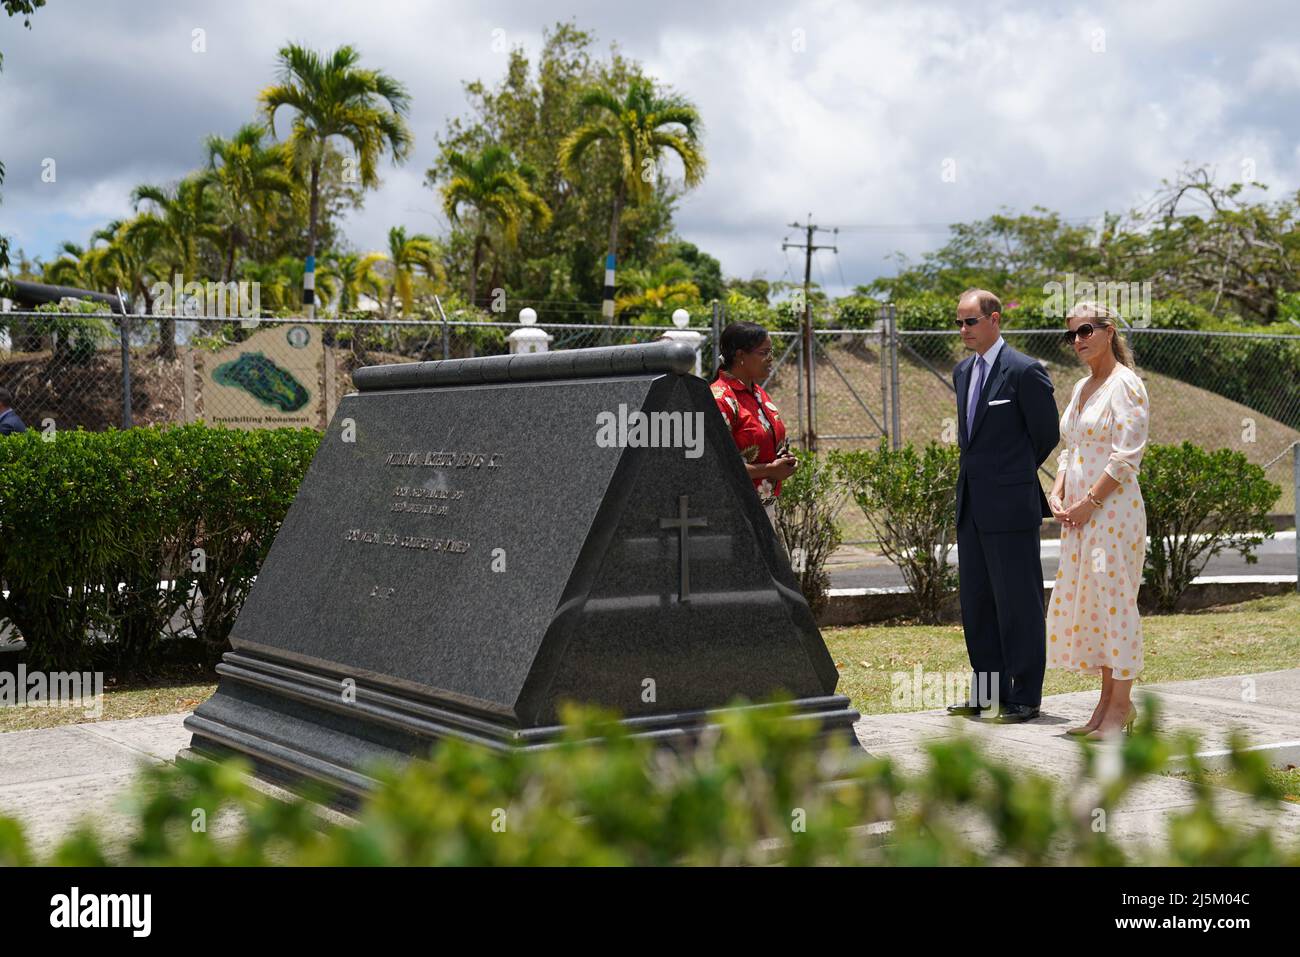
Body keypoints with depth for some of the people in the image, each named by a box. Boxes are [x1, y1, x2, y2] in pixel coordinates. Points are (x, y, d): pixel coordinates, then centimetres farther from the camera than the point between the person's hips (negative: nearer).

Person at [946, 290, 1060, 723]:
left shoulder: (1025, 371, -10)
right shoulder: (962, 372, 13)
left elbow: (1047, 435, -3)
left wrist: (1014, 475, 8)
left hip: (1010, 506, -8)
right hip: (971, 505, 8)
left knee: (1018, 603, -1)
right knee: (977, 602, 12)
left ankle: (1024, 697, 7)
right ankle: (987, 691, 21)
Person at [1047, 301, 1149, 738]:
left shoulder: (1125, 385, -10)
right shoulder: (1081, 388, 16)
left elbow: (1126, 458, -15)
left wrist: (1088, 502, -15)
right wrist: (1058, 493, 5)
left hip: (1113, 508, -9)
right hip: (1080, 511, 9)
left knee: (1112, 600, -6)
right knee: (1084, 600, 9)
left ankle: (1122, 704, 2)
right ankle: (1107, 699, 16)